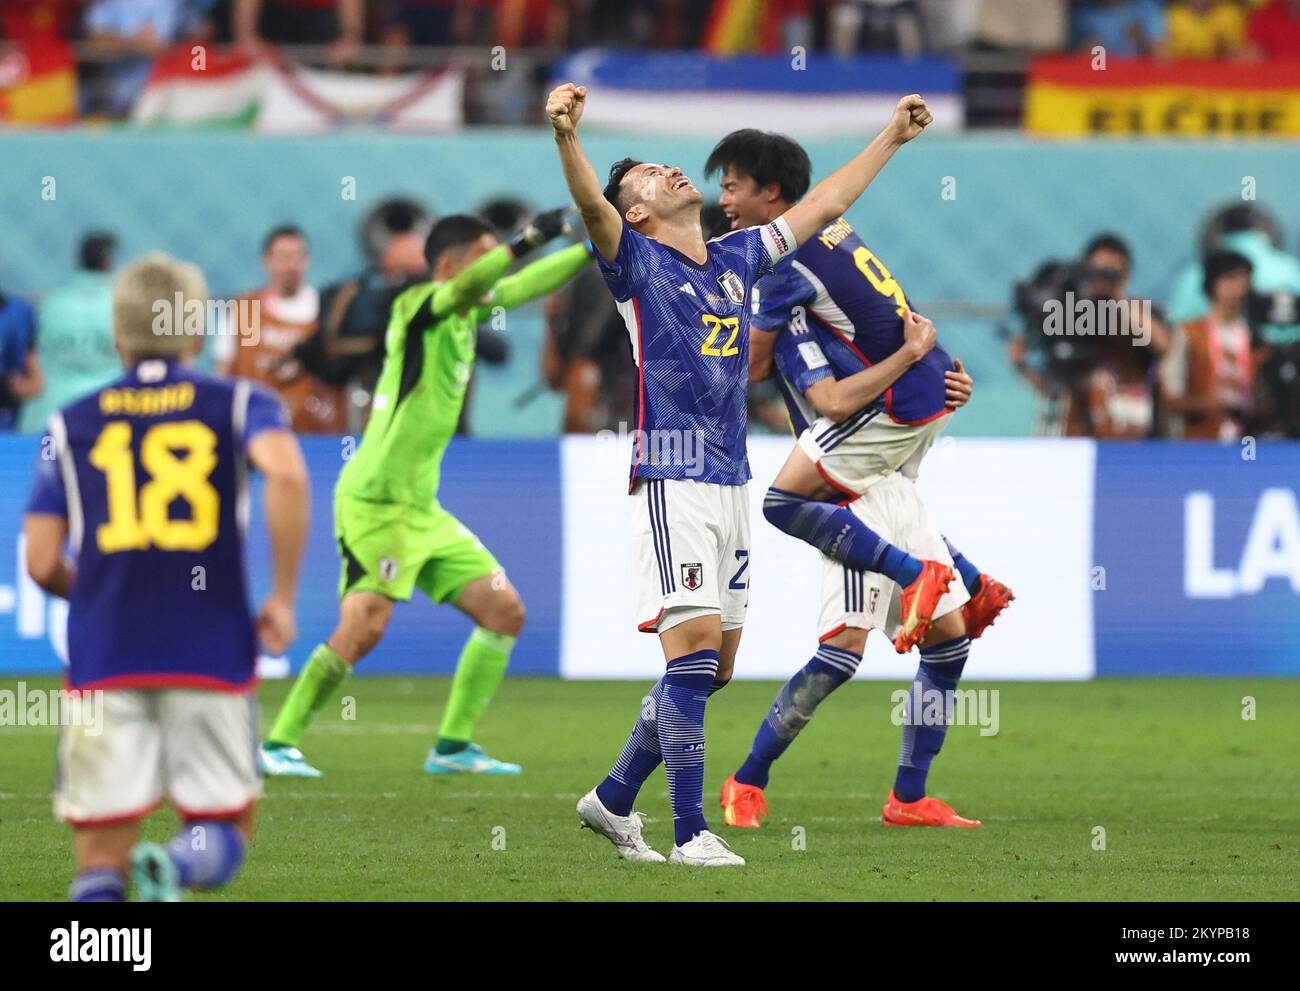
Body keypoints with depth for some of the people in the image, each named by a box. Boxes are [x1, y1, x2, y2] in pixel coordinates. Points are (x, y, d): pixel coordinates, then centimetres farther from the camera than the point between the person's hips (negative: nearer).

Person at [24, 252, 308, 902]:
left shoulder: (71, 423, 12)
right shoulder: (238, 405, 7)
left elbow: (41, 563, 7)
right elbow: (286, 473, -15)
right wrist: (282, 598, -7)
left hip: (103, 659, 1)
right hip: (212, 654, -1)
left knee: (101, 855, 6)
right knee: (222, 830, 11)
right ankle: (176, 866, -24)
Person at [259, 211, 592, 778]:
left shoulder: (464, 315, 12)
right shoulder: (418, 307, -12)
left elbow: (521, 287, 26)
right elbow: (467, 286, -33)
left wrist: (593, 249, 23)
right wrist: (530, 239, -39)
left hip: (422, 509, 9)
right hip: (375, 501, -9)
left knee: (504, 612, 4)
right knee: (363, 627, -19)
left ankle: (453, 747, 9)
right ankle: (279, 745, -7)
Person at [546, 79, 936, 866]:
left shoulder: (737, 259, 17)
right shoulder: (635, 263, -1)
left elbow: (822, 205, 29)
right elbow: (592, 206, -21)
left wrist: (892, 138, 35)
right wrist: (566, 136, -41)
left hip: (734, 483, 7)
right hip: (674, 482, -7)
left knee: (714, 665, 9)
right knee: (694, 646, -14)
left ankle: (614, 799, 22)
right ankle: (691, 833, -14)